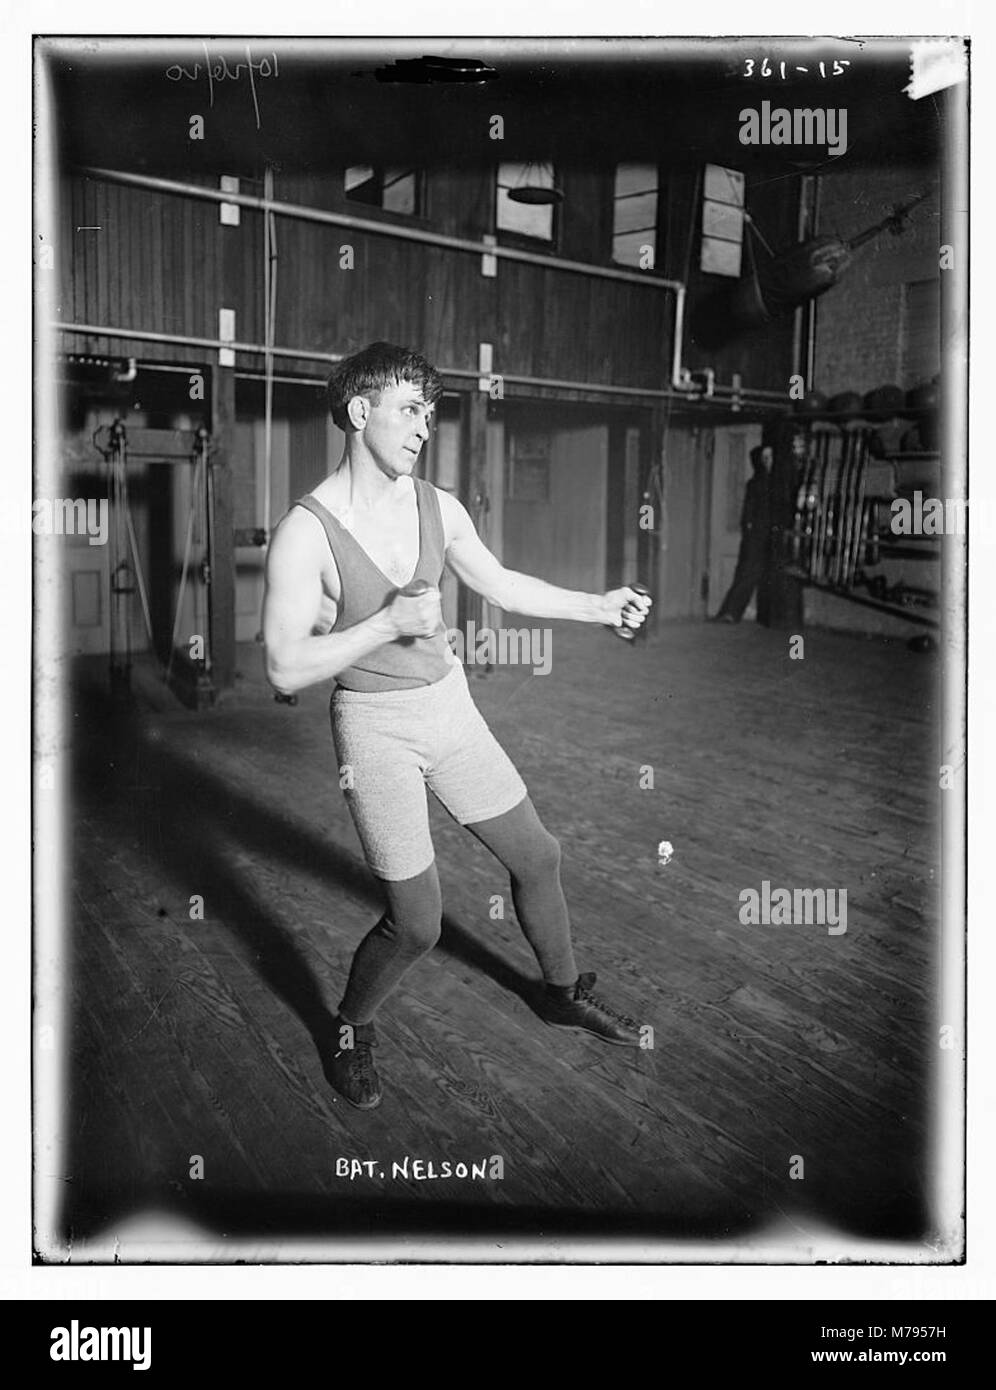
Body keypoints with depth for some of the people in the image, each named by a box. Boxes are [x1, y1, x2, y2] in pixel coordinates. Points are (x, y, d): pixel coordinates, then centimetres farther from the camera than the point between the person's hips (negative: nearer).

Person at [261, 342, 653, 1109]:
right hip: (377, 725, -6)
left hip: (451, 703, 6)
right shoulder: (306, 532, -18)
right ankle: (350, 1031, 28)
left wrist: (598, 607, 9)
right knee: (416, 923, -3)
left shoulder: (436, 505, -1)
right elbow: (285, 668, -19)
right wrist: (390, 622, -25)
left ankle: (564, 991, 41)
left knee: (537, 854, 15)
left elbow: (500, 584, 14)